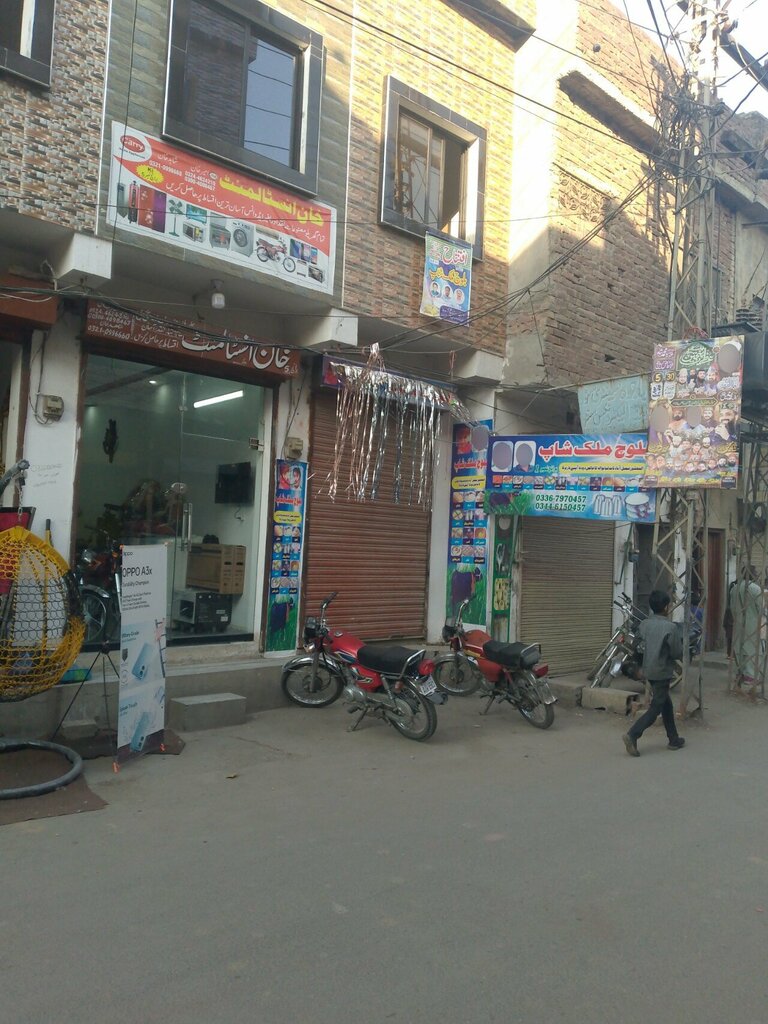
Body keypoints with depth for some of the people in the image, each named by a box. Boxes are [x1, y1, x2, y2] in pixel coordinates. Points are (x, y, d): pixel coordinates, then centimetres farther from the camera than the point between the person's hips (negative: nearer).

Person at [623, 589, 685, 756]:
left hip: (648, 670, 7)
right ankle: (632, 735, -14)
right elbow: (678, 653, -13)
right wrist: (680, 639, 6)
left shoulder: (644, 624, 0)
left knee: (667, 704, 20)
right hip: (662, 672, -7)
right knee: (655, 709, -1)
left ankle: (673, 739, 29)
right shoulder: (671, 627, -18)